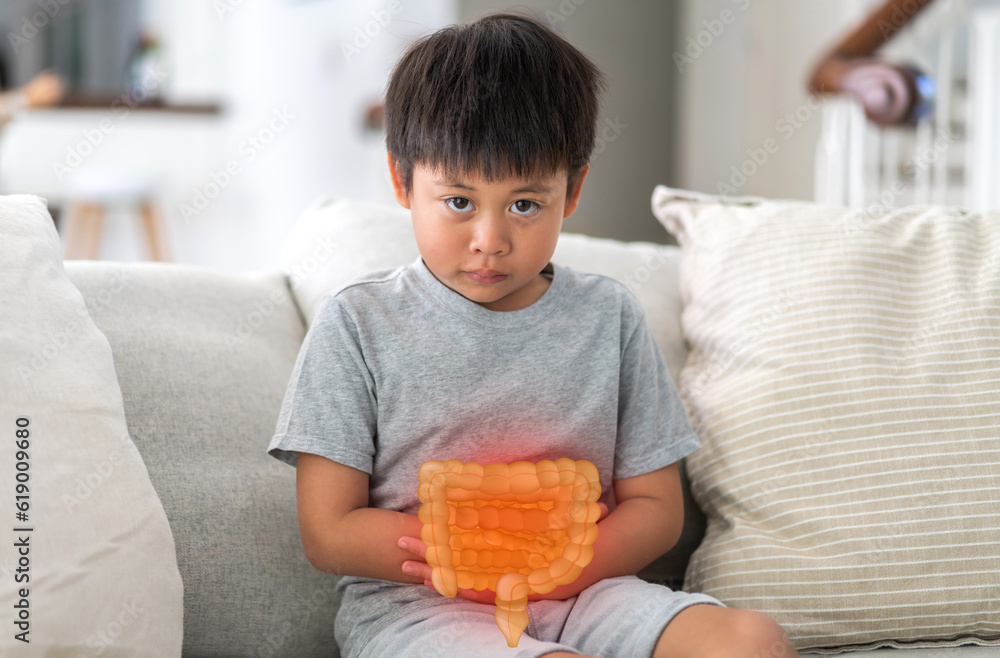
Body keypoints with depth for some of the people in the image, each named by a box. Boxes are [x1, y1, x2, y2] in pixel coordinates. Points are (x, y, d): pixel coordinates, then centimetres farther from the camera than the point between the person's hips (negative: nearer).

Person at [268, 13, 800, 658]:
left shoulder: (609, 316, 8)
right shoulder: (359, 323, -1)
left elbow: (655, 507, 7)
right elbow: (330, 533, -3)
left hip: (579, 597, 3)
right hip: (411, 606, -3)